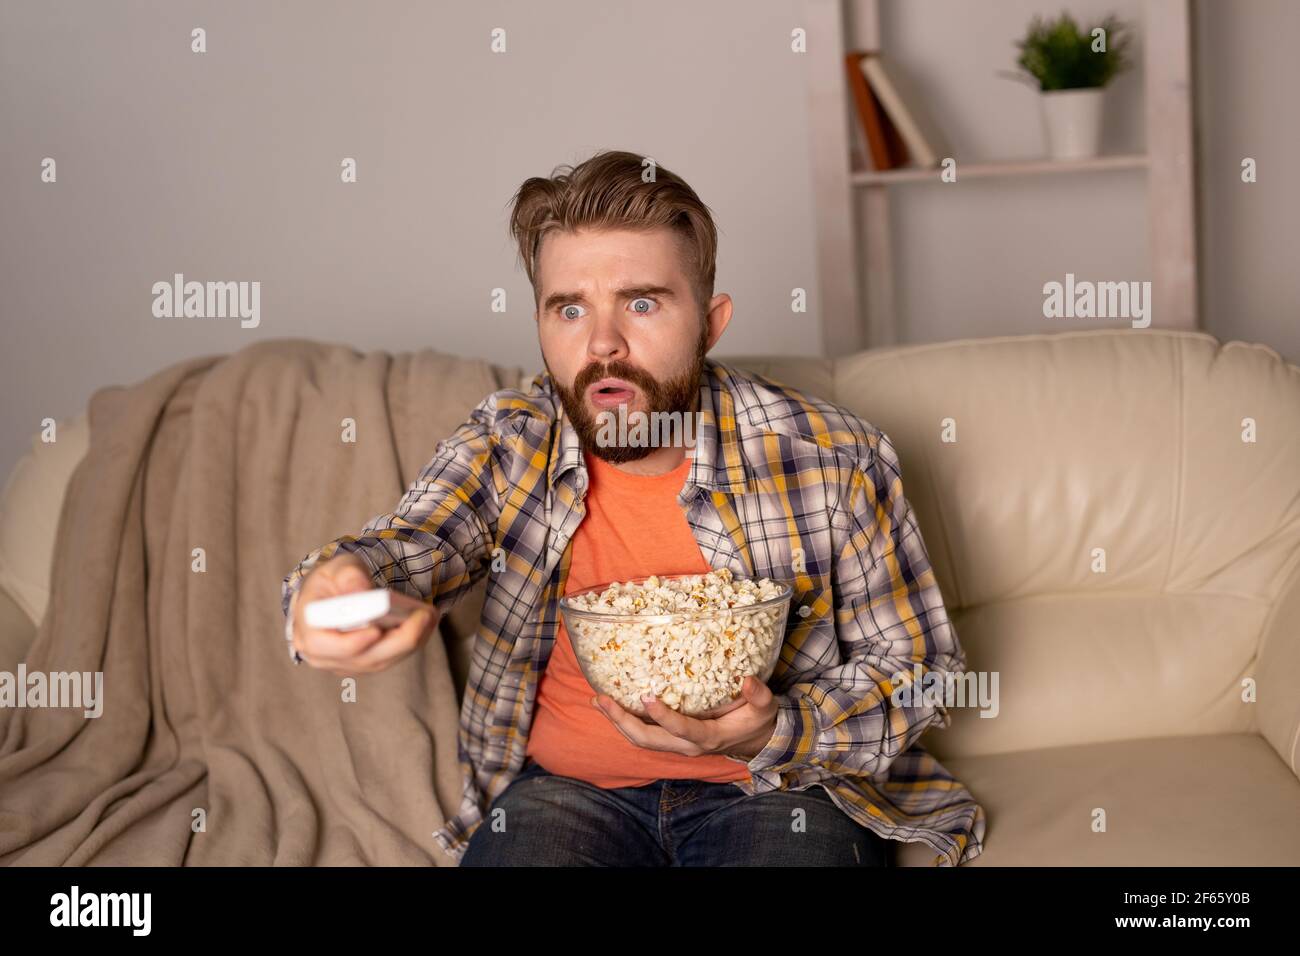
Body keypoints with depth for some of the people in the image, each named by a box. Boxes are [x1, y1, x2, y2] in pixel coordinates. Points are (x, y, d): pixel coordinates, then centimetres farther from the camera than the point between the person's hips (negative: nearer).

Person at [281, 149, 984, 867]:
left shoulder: (835, 460, -11)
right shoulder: (508, 444, -5)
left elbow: (918, 667, -3)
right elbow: (409, 543, -23)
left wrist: (777, 733, -21)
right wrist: (334, 588, -47)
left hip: (780, 789, 0)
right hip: (565, 787, 1)